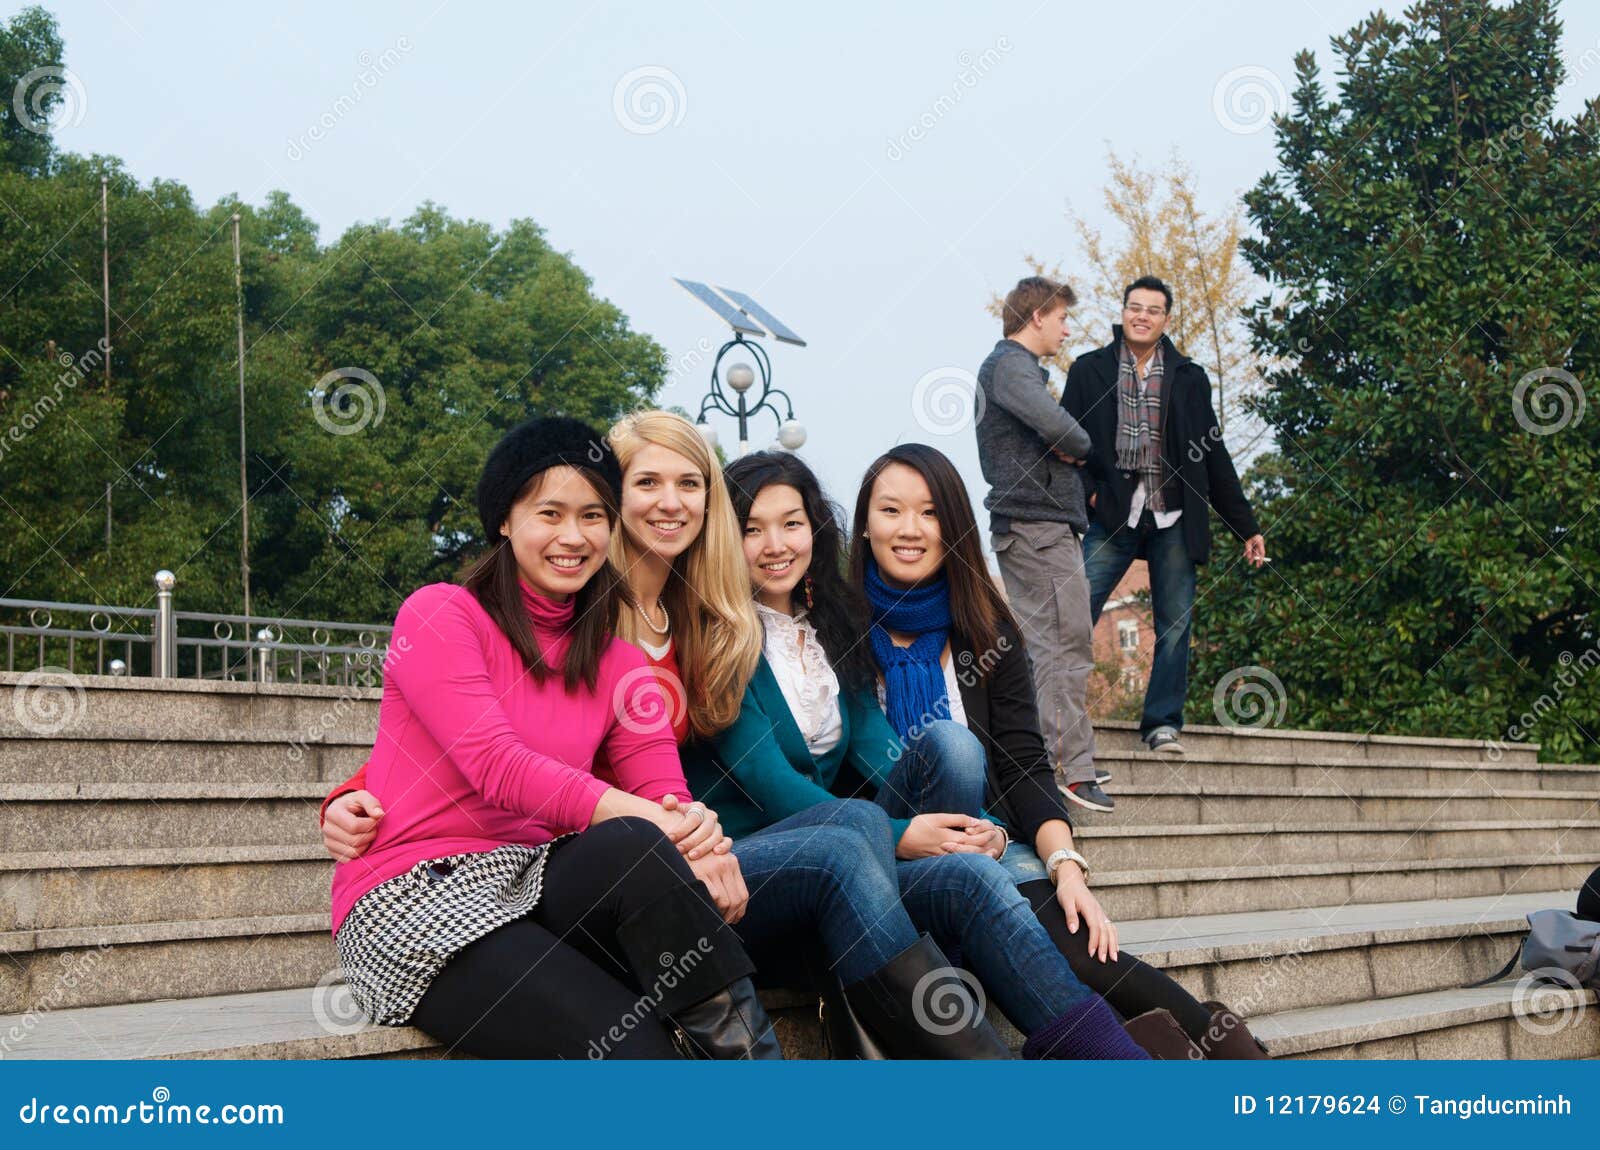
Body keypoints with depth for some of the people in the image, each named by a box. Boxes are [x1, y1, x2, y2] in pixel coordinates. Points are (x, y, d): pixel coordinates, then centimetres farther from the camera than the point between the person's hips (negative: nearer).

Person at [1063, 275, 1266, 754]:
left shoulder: (1189, 378, 13)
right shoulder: (1090, 369, 9)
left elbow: (1215, 457, 14)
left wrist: (1246, 527, 12)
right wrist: (1086, 490, -8)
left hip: (1173, 519, 2)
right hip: (1113, 516, -2)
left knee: (1175, 624, 1)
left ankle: (1162, 723, 8)